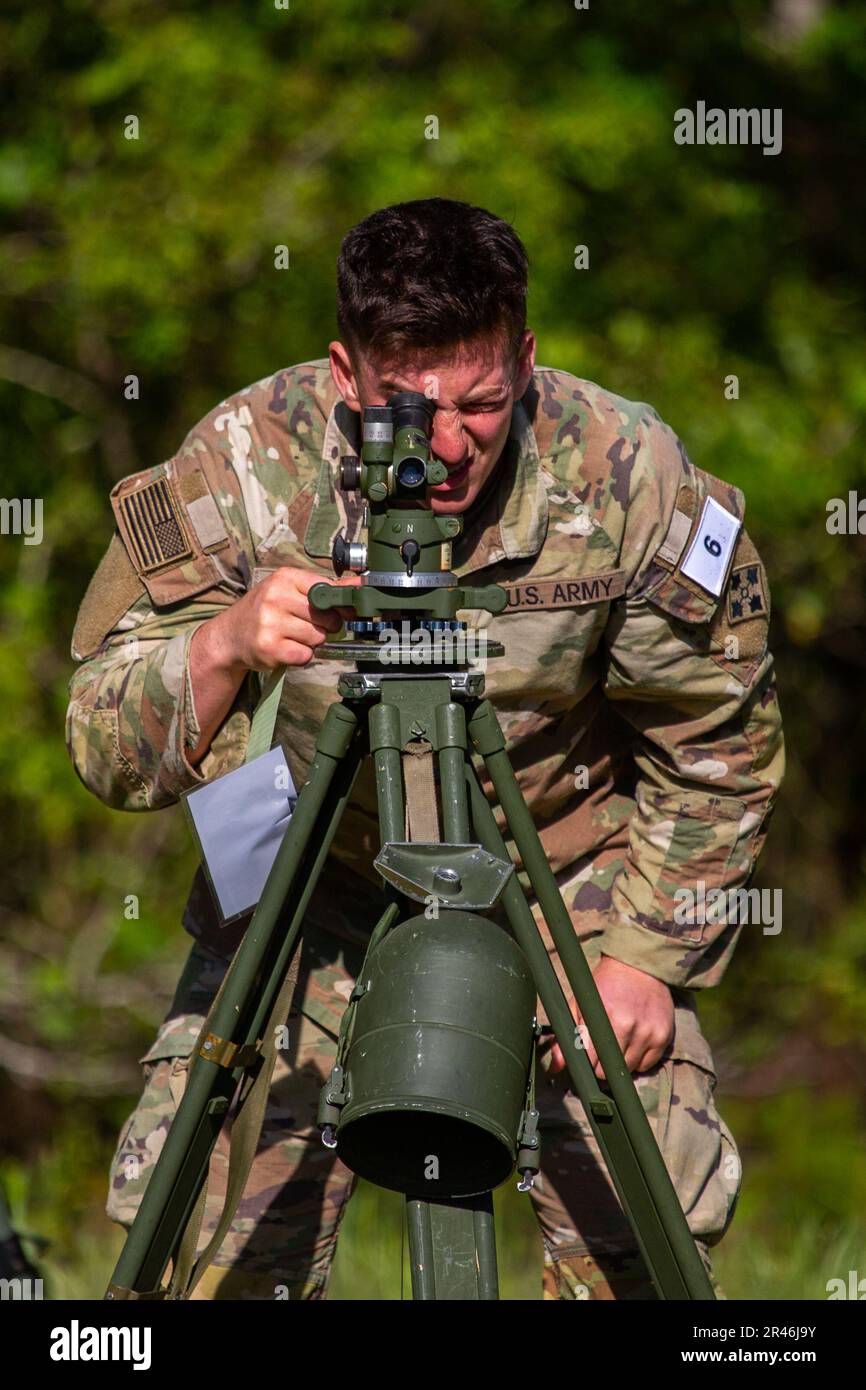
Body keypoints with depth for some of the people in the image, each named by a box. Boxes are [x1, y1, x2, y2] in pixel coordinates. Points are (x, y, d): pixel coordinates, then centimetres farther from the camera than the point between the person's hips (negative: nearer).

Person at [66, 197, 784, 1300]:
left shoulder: (627, 478, -20)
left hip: (565, 875, 0)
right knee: (209, 1227, -12)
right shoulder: (242, 464, -21)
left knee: (640, 1229, -12)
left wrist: (646, 954, -10)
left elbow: (715, 750, -4)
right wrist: (221, 648, -39)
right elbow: (110, 755, -20)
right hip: (308, 885, 0)